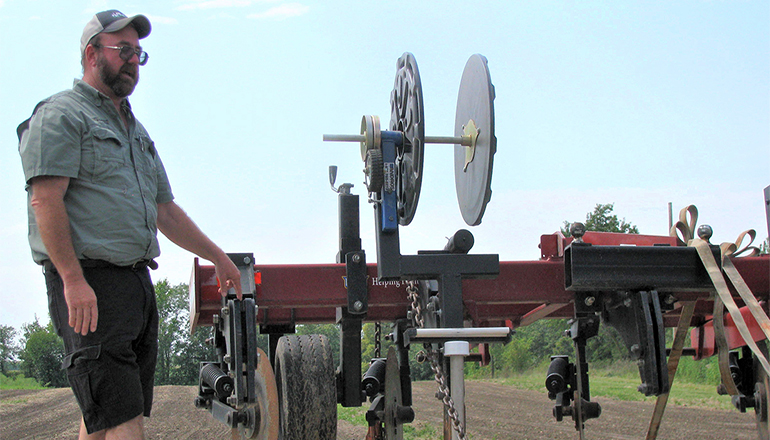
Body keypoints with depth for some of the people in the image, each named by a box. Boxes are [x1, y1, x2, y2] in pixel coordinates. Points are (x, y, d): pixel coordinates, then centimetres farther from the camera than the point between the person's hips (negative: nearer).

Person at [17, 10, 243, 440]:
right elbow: (45, 200, -13)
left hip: (138, 284, 9)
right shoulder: (61, 115, -2)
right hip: (89, 283, -9)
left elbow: (165, 210, 30)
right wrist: (74, 280, -21)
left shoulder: (135, 130, 26)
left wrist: (218, 257, 27)